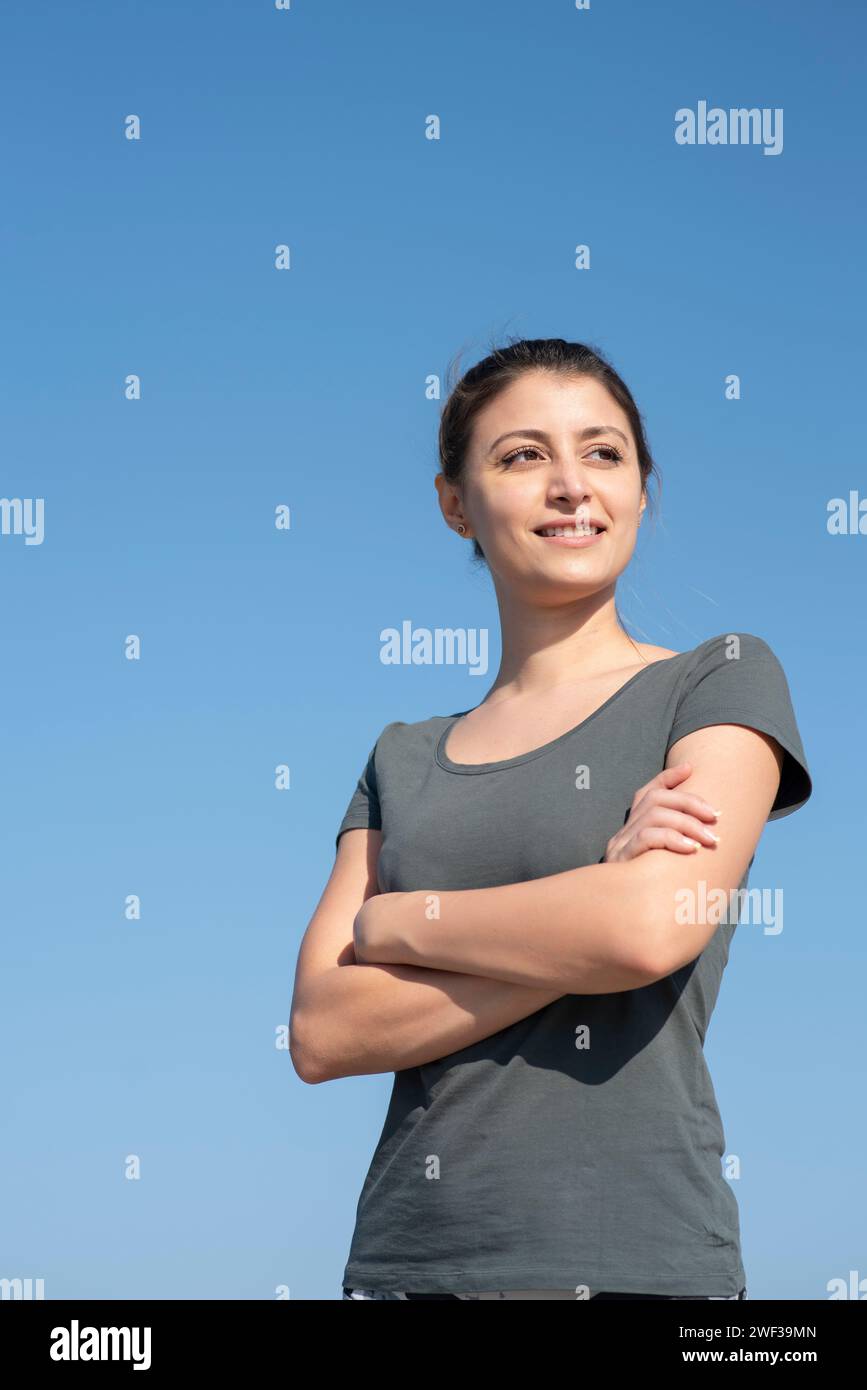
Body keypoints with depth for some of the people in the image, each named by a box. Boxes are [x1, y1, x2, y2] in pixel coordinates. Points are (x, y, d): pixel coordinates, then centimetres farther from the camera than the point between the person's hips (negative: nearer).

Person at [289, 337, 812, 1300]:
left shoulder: (723, 680, 2)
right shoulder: (405, 760, 13)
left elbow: (650, 929, -14)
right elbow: (321, 1033, 0)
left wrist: (397, 921, -1)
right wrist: (589, 907, -11)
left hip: (632, 1256, -3)